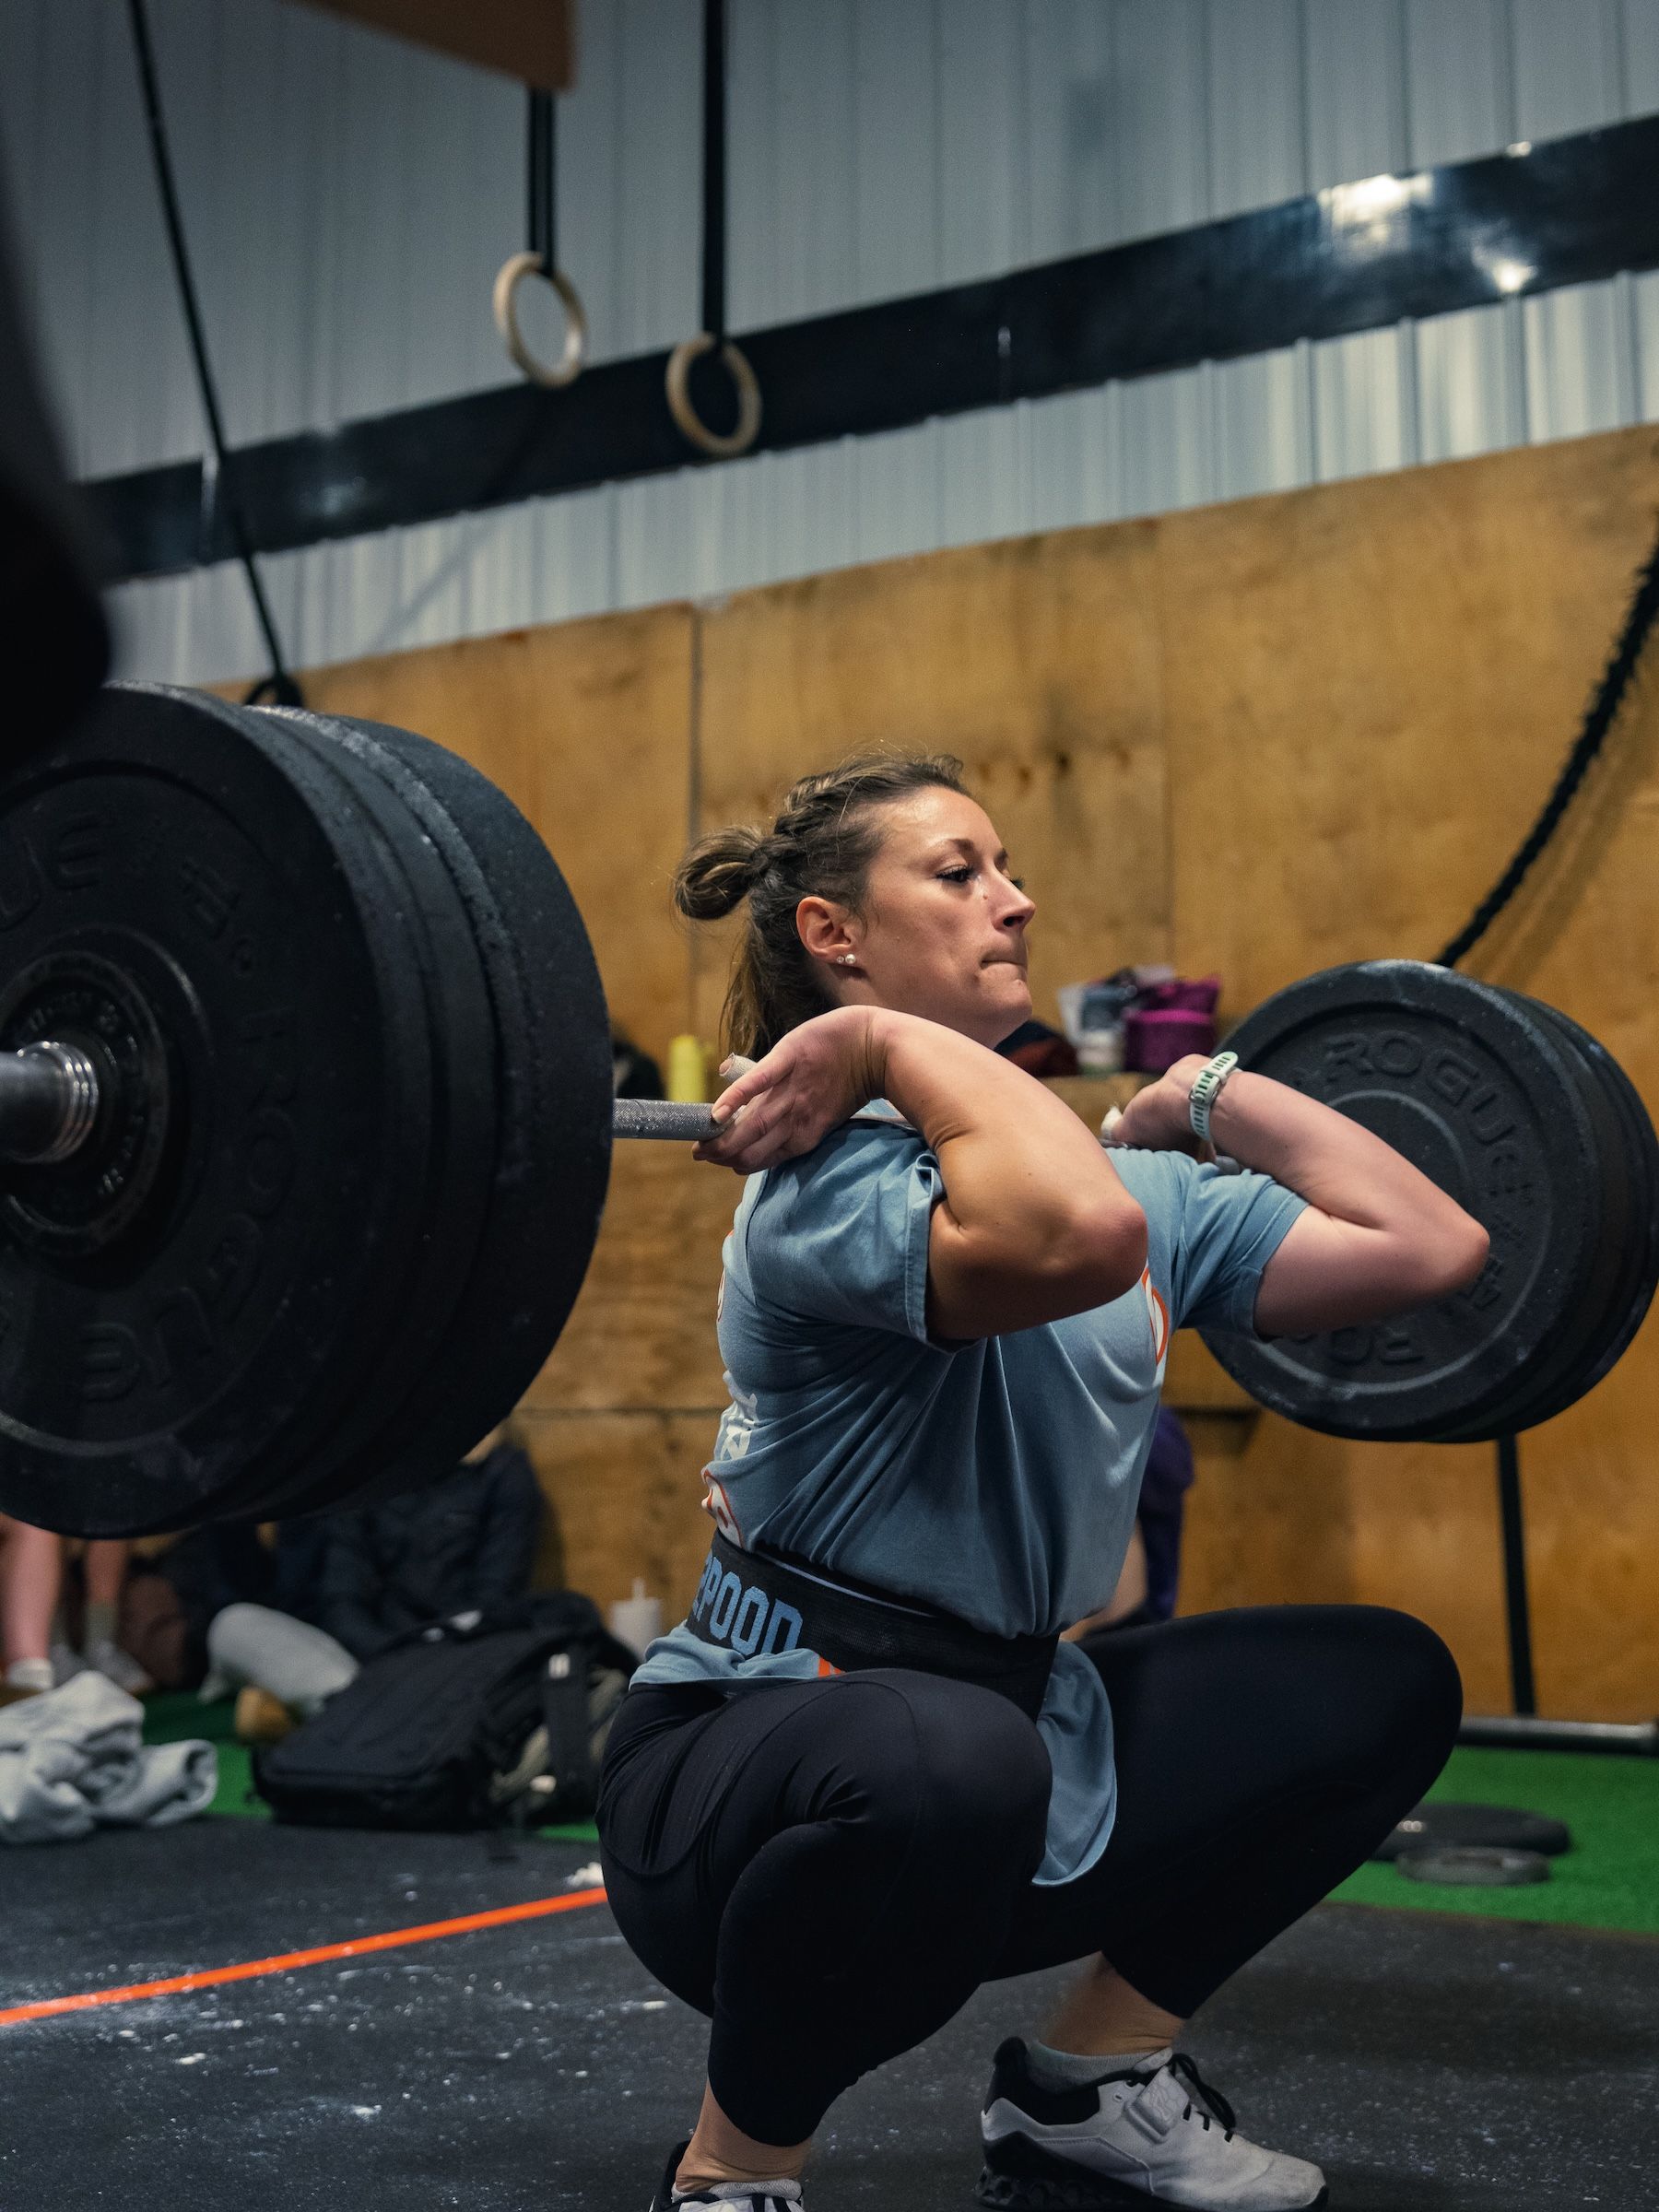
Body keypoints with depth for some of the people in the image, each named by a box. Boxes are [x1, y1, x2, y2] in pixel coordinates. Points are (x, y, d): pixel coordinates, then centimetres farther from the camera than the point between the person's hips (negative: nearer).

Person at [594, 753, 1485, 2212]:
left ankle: (1088, 2091, 17)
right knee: (942, 1763, -41)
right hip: (746, 1779, -8)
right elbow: (1072, 1234, -43)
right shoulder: (826, 1187, -21)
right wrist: (892, 1041, -28)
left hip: (1003, 1728, 8)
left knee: (1384, 1685, 7)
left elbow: (1430, 1245, 1)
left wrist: (1210, 1094, 10)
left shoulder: (1140, 1189, 6)